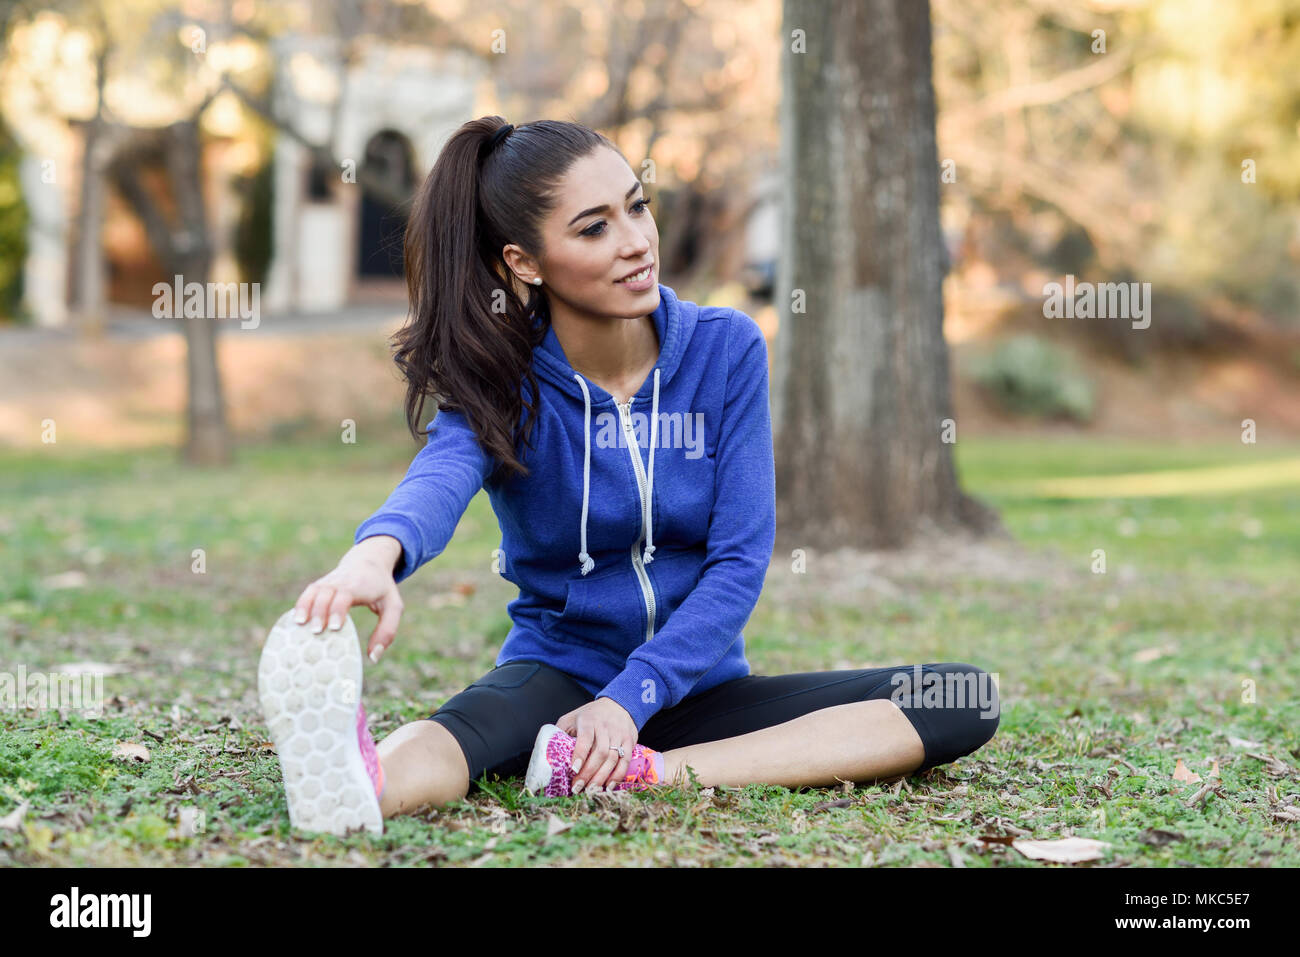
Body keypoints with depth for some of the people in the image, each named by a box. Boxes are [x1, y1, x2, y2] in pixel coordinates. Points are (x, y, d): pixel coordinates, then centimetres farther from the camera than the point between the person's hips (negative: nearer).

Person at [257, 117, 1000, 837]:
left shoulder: (726, 349, -4)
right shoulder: (498, 381, -8)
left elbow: (740, 560, -9)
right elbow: (440, 480, -32)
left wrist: (630, 699, -24)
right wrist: (376, 554, -58)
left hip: (696, 684, 2)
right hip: (559, 667, -2)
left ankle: (651, 773, -39)